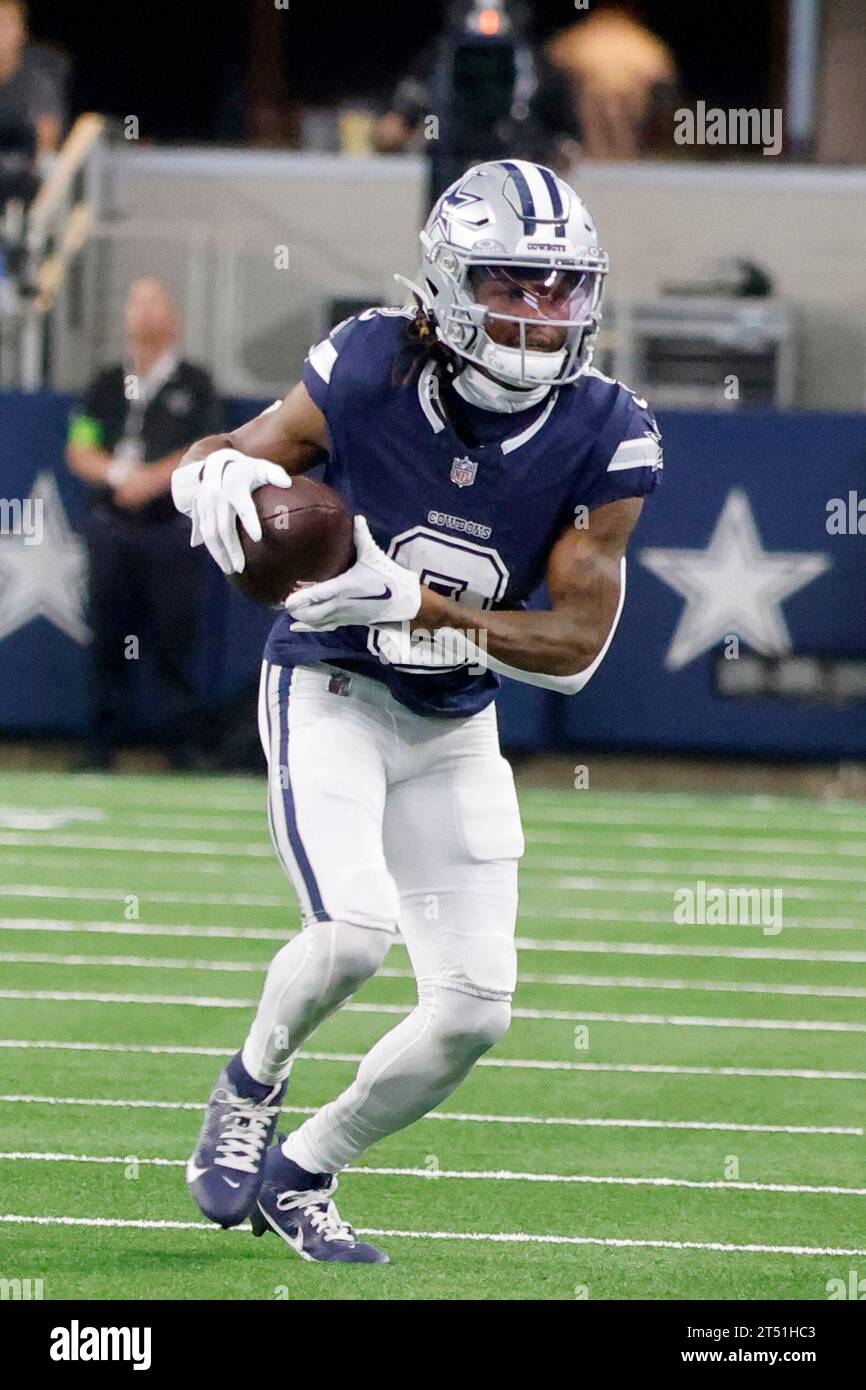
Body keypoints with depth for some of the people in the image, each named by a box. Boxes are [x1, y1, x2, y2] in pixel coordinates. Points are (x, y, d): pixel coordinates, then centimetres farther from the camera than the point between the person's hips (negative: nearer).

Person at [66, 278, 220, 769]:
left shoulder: (194, 385, 5)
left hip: (172, 530, -3)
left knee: (174, 638, -6)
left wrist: (152, 479, -14)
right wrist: (119, 474, -9)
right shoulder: (108, 386, 15)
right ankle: (102, 743, 8)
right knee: (109, 639, 3)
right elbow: (80, 451, 9)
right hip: (112, 530, 3)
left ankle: (182, 744, -1)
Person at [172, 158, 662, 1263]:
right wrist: (220, 474, -31)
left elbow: (575, 647, -14)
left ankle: (301, 1174, 23)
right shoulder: (370, 370, -17)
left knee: (475, 1010, 1)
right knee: (354, 932, -26)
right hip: (330, 698, -3)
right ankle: (249, 1089, 5)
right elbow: (215, 462, -4)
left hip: (456, 729, 4)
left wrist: (409, 601, -27)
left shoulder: (602, 437, -14)